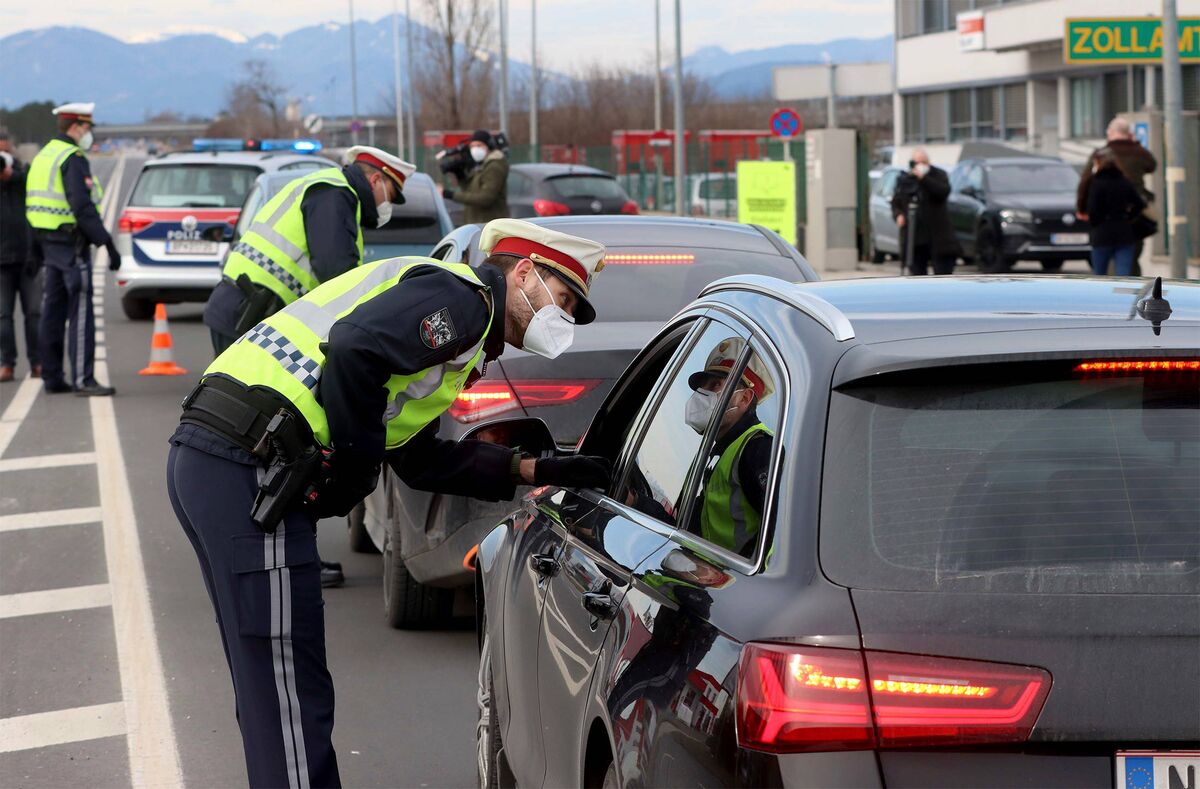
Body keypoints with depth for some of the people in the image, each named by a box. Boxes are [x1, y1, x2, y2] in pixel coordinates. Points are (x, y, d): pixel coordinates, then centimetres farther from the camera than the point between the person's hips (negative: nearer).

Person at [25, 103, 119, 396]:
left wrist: (39, 247, 22)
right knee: (81, 311, -9)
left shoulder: (43, 156, 16)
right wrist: (108, 244, -22)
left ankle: (52, 377, 15)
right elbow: (83, 207, -22)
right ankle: (83, 380, -12)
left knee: (53, 311, 12)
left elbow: (33, 206, 19)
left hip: (47, 239, 10)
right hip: (72, 243, -10)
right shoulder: (73, 159, -14)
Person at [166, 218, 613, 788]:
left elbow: (420, 461, 31)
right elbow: (354, 347, -22)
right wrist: (356, 463, -10)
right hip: (248, 468, -10)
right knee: (292, 699, -7)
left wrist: (536, 470, 27)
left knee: (270, 688, 19)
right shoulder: (462, 296, -4)